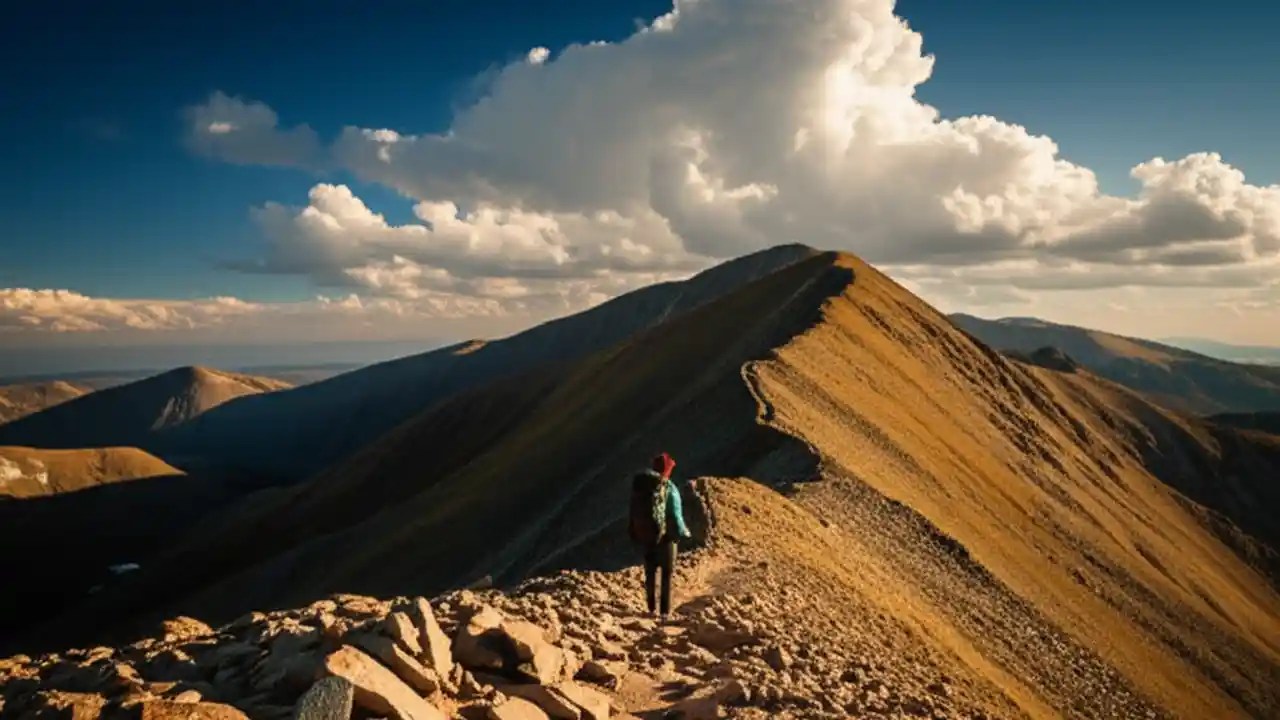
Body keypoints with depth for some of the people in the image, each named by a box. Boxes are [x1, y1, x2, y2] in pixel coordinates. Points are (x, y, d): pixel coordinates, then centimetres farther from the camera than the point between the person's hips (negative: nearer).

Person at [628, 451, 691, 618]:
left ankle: (652, 607, 26)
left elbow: (634, 512, 2)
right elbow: (676, 515, -15)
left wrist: (635, 534, 13)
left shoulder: (639, 484, -2)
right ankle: (665, 610, 9)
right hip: (665, 535, -4)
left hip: (644, 535, 4)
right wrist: (683, 532, 3)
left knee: (650, 570, 19)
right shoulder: (670, 488, -16)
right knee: (667, 573, 9)